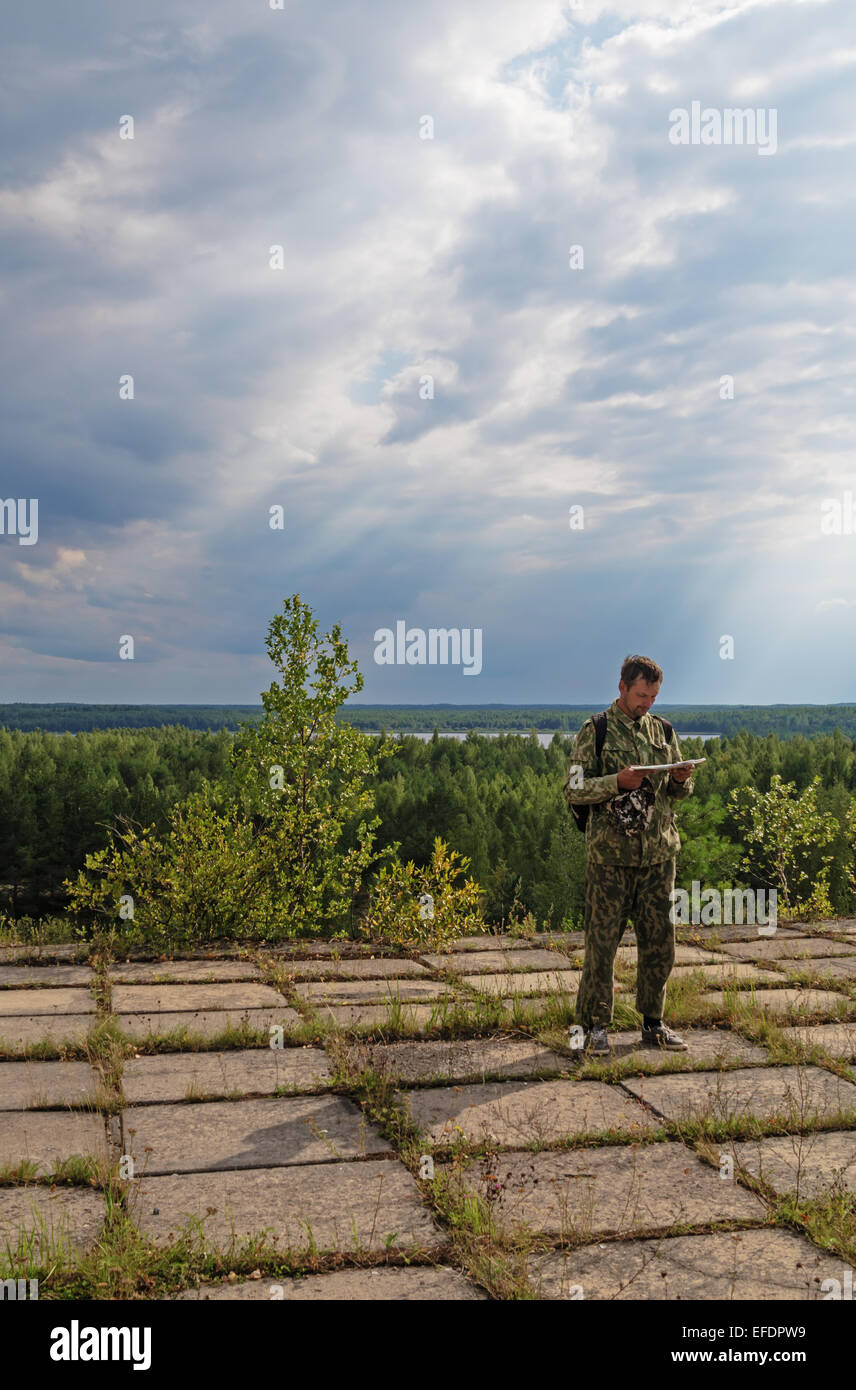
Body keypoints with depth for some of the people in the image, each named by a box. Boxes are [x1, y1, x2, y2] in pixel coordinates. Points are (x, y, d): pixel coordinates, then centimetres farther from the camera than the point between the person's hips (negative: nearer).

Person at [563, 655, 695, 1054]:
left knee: (659, 939, 7)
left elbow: (678, 792, 18)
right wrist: (617, 782, -20)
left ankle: (653, 1024, 20)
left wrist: (682, 780, -6)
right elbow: (573, 790, -6)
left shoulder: (663, 731, 11)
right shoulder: (595, 731, -2)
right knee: (601, 940, -1)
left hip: (659, 853, 4)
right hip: (610, 854, -4)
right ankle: (595, 1025, 11)